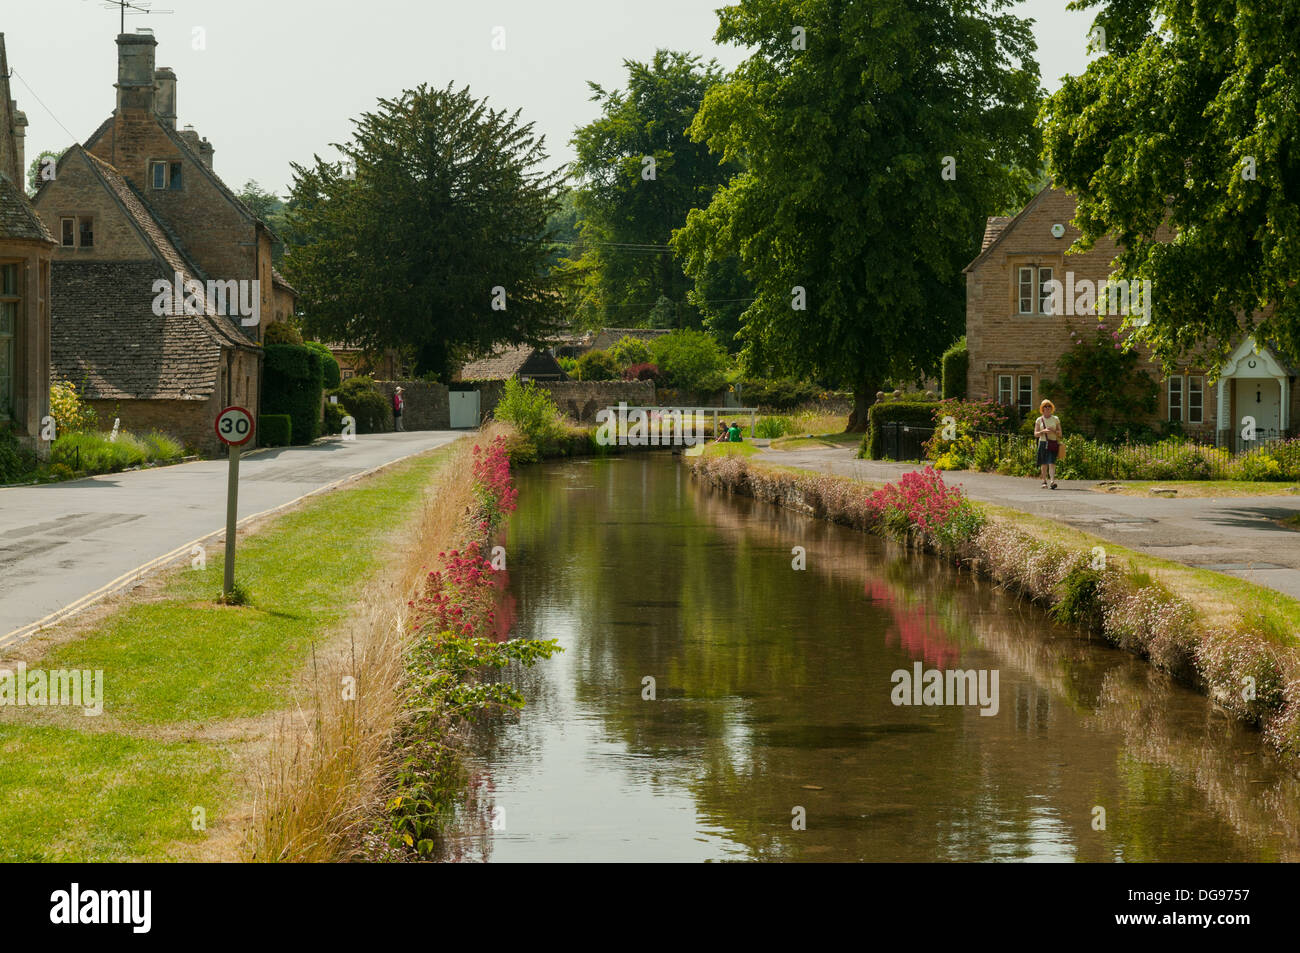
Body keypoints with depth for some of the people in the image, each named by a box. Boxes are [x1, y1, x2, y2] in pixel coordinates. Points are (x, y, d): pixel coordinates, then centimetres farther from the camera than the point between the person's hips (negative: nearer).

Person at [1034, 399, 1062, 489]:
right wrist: (1043, 431, -14)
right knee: (1043, 464, 3)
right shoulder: (1039, 420, 8)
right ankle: (1044, 482, 14)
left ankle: (1052, 481, -26)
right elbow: (1035, 434, 4)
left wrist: (1054, 431, -12)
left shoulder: (1055, 419, 9)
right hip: (1043, 443, 1)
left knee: (1051, 462, -15)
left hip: (1053, 443, -1)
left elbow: (1060, 433, 9)